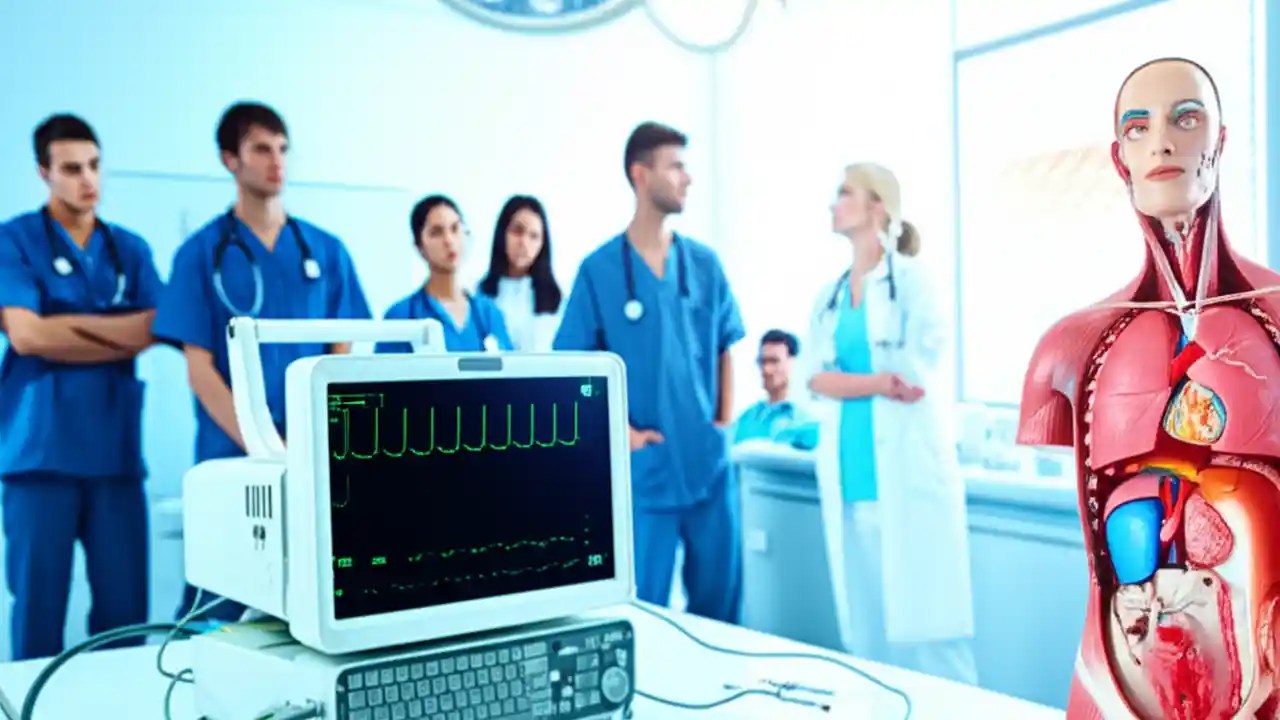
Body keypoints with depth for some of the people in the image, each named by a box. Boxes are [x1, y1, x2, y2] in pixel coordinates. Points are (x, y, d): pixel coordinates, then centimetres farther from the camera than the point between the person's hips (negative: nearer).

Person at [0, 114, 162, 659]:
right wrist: (115, 331, -3)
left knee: (125, 605, 4)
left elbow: (153, 331, 1)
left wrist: (63, 328, -8)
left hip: (115, 449, 3)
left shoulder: (131, 248, 13)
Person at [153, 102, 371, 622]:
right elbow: (199, 368, -4)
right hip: (233, 460, -2)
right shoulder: (202, 252, 1)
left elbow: (343, 357, 7)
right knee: (218, 615, 3)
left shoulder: (327, 250, 8)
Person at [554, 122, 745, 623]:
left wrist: (725, 421, 5)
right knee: (644, 604, 8)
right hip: (646, 465, -3)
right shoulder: (599, 269, -5)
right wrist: (622, 432, -9)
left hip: (709, 458, 3)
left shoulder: (705, 263, 6)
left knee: (720, 597, 13)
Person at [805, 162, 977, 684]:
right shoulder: (828, 296, 16)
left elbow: (916, 373, -9)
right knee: (865, 629, 8)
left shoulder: (912, 278, 1)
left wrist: (847, 380, -3)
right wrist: (882, 381, -11)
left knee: (922, 622, -4)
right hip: (849, 476, 5)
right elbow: (816, 379, 4)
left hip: (908, 472, -5)